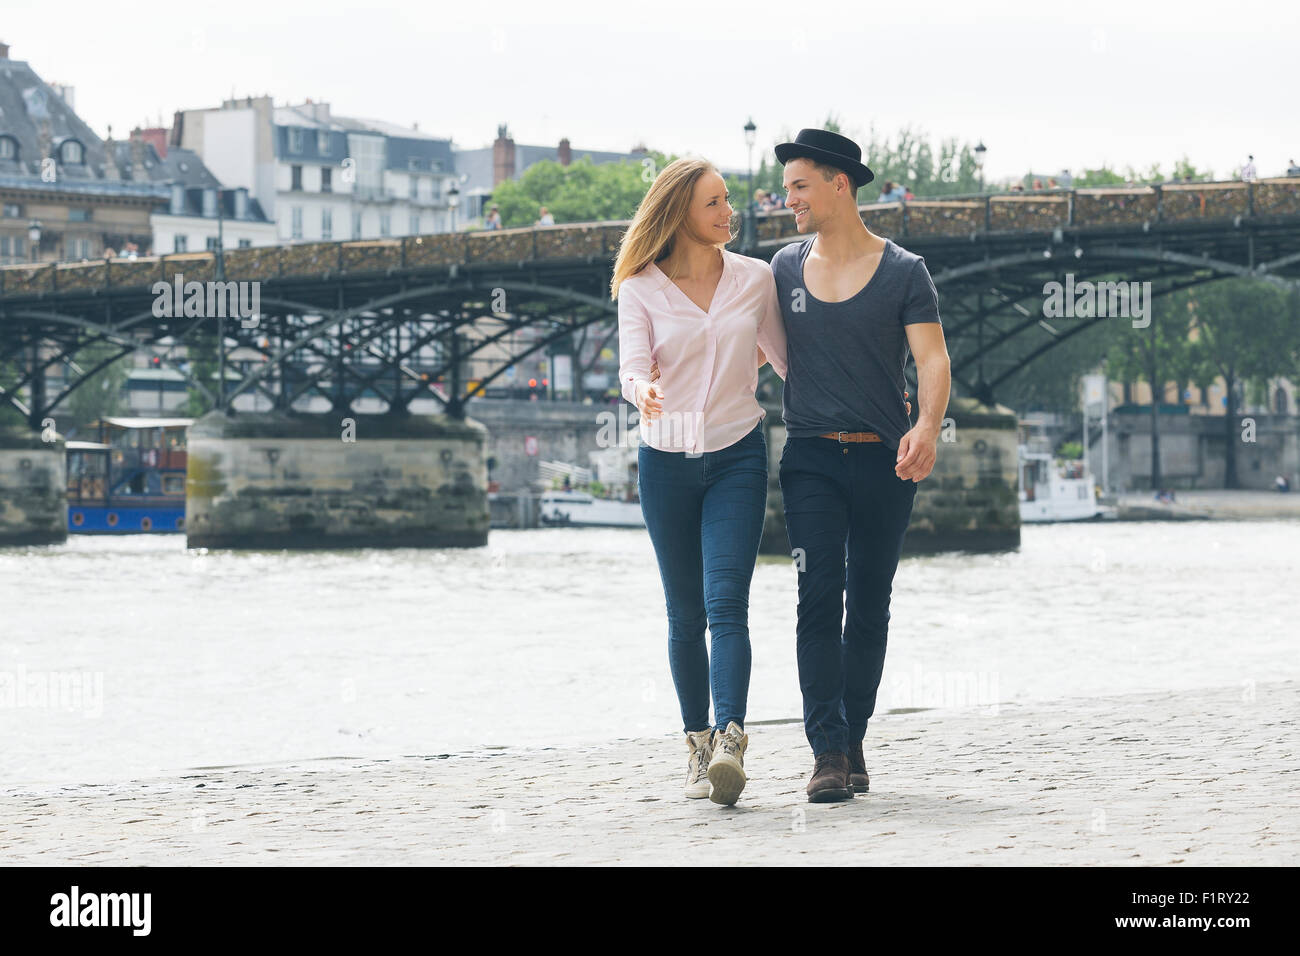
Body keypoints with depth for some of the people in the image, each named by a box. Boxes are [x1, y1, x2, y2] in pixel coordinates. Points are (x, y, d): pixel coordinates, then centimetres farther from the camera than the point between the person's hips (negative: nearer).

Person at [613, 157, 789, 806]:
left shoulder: (755, 278, 3)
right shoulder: (641, 289, -1)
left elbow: (786, 357, 14)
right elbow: (632, 367, -12)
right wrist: (643, 392, -35)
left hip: (737, 456, -1)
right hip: (667, 459, 1)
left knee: (726, 602, -16)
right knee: (685, 616, 5)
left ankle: (730, 742, -29)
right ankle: (698, 746, 15)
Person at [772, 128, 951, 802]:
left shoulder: (903, 271, 0)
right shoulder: (785, 267, 9)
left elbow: (933, 359, -8)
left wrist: (927, 428, -27)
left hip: (883, 460, -1)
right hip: (811, 459, 1)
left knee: (869, 605, 5)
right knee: (819, 600, -11)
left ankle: (853, 743, 16)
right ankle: (827, 753, -15)